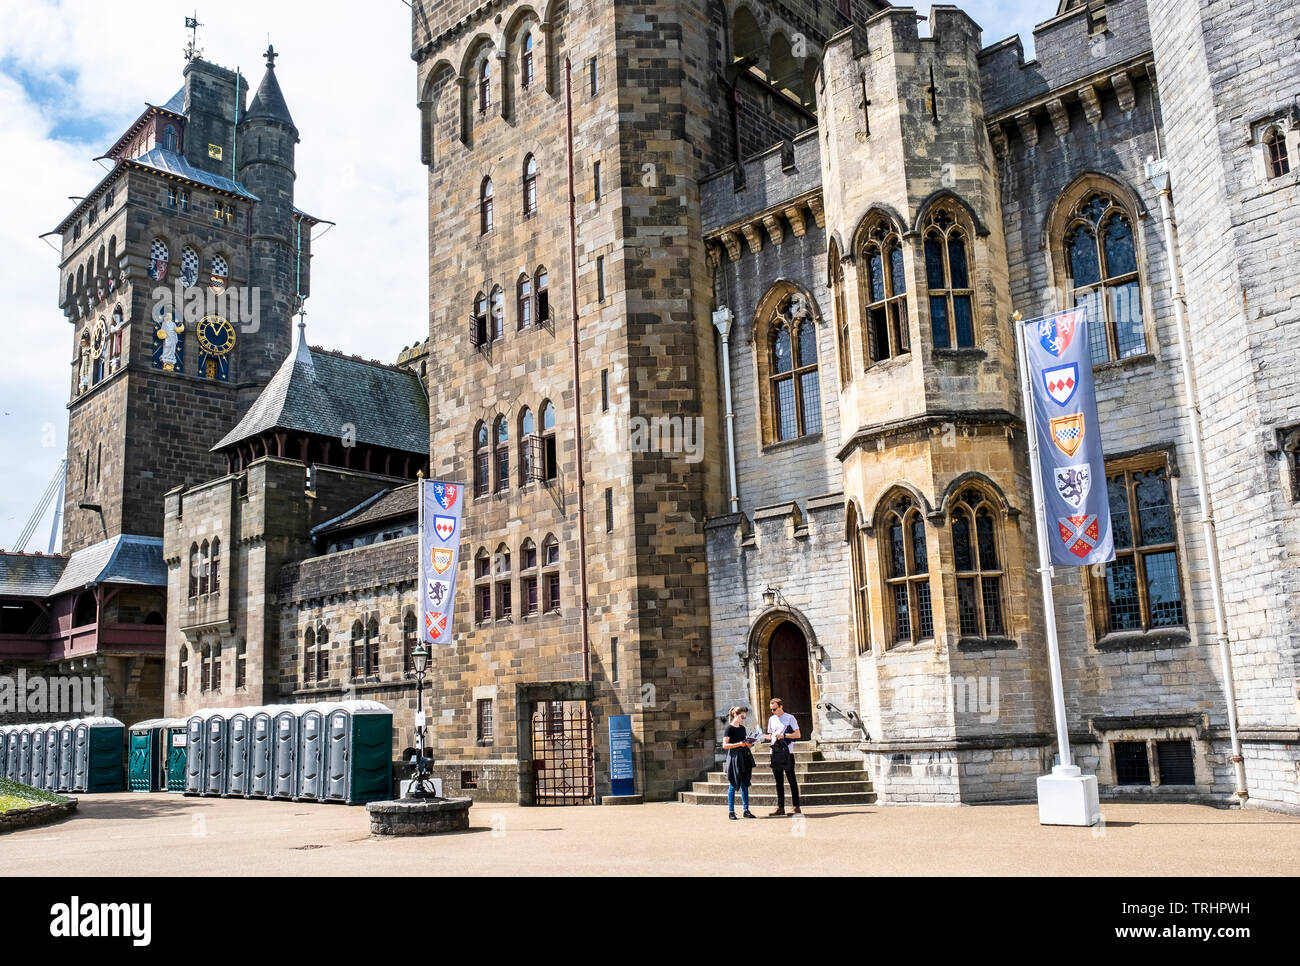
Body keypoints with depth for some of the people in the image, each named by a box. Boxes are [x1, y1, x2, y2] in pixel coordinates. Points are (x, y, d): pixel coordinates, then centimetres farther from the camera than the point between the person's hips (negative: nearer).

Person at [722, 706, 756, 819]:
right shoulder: (729, 728, -6)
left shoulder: (742, 728, 14)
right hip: (734, 757, -7)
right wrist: (739, 744, -19)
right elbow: (725, 745, -13)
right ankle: (731, 811, 3)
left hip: (744, 757, 7)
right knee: (733, 785, -2)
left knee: (745, 785, 6)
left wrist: (749, 745, 2)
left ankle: (746, 810, 10)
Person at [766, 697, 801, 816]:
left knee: (792, 780, -2)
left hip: (787, 753, -5)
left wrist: (783, 735, -16)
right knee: (778, 781, 7)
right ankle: (780, 807, 11)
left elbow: (797, 734, -5)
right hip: (775, 753, 5)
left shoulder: (790, 718, -1)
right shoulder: (771, 719, 15)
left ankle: (796, 806, 1)